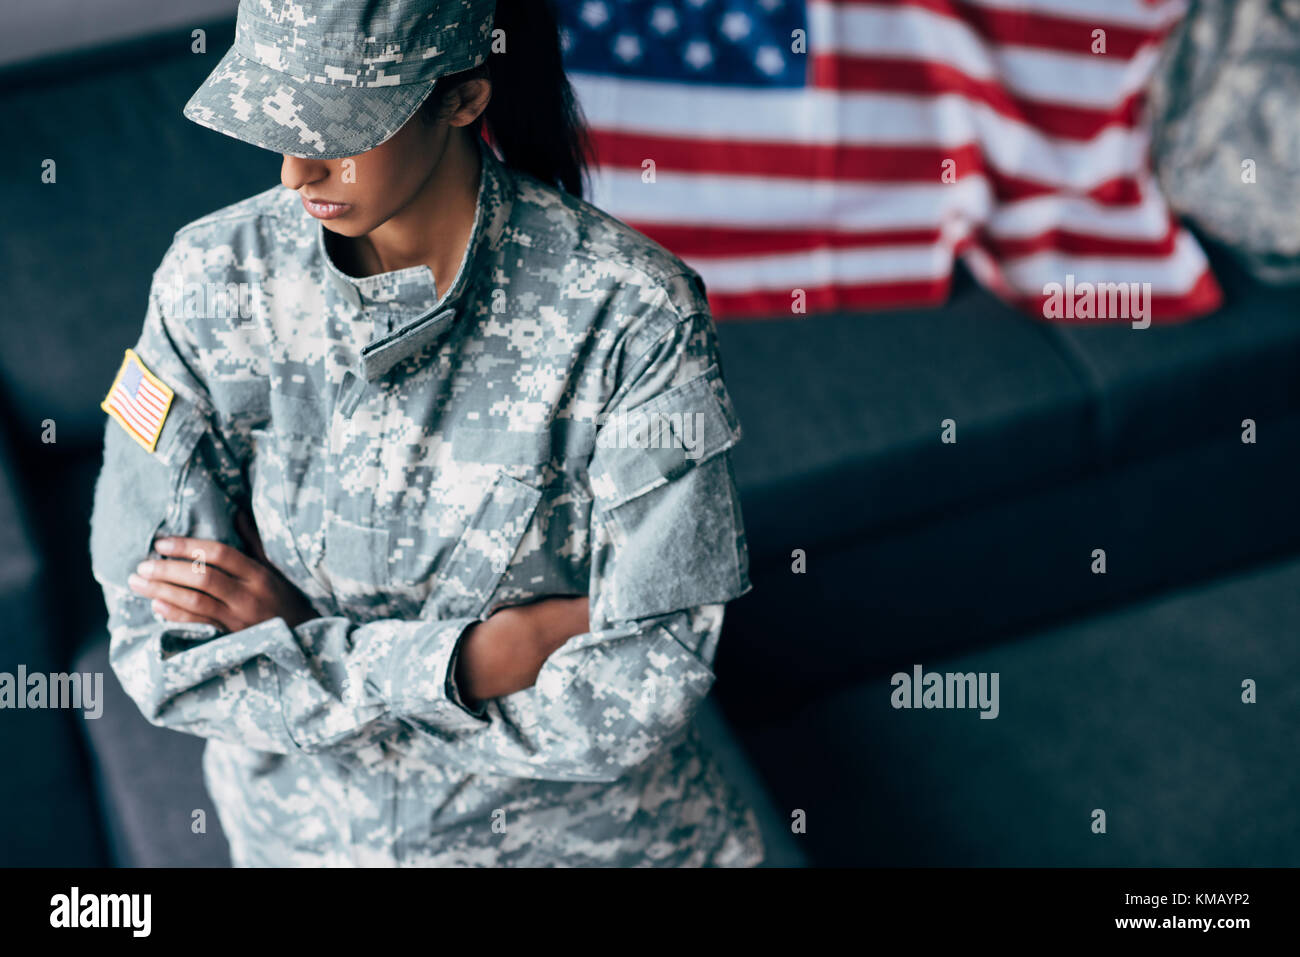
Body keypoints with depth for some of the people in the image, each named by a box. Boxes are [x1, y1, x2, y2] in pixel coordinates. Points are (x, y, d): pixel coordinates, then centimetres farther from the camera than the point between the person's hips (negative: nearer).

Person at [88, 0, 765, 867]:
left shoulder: (634, 316, -23)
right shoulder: (213, 281, -15)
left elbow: (639, 701, -22)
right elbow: (163, 656, -16)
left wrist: (299, 639, -20)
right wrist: (505, 647, -23)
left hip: (579, 831, -2)